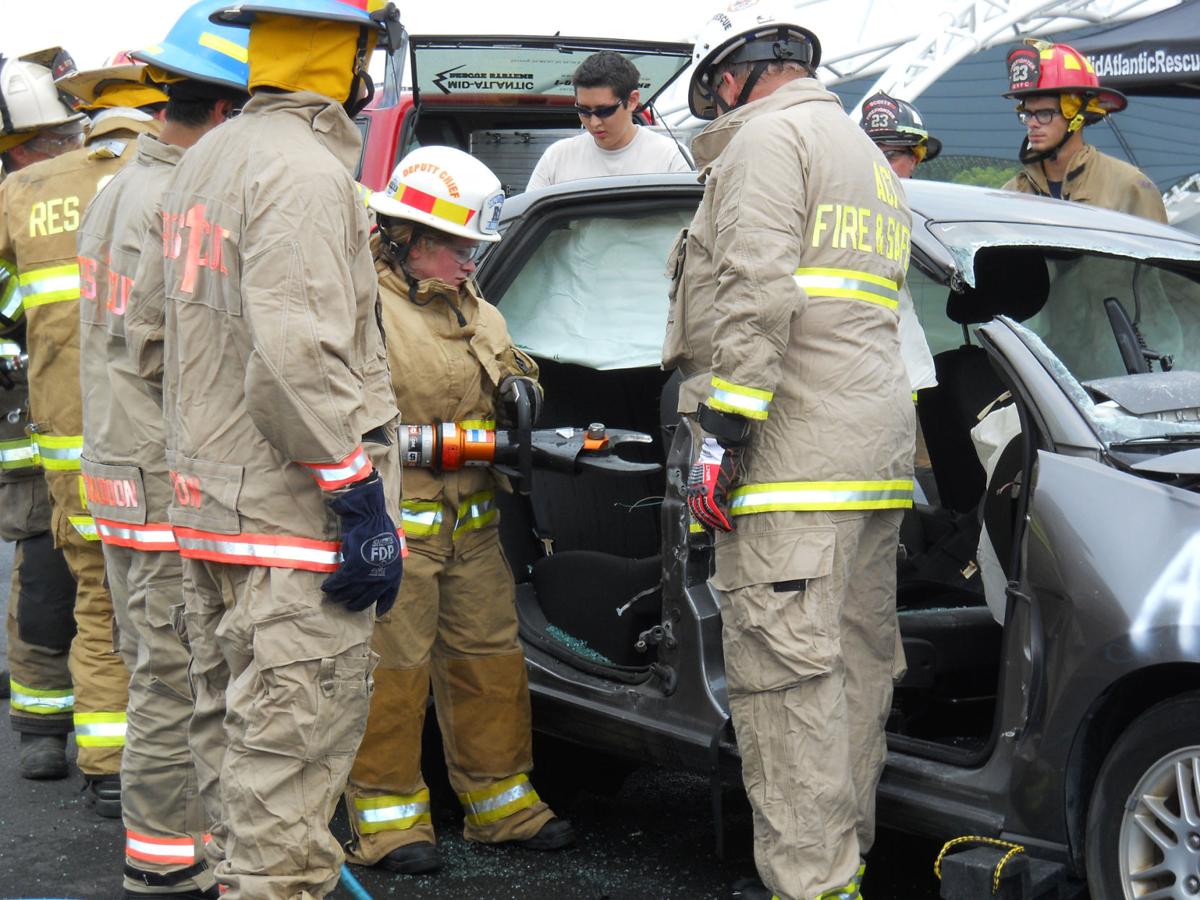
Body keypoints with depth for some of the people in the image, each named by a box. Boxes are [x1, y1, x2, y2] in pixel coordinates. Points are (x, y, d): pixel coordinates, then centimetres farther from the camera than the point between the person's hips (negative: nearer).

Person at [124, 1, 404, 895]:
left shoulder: (204, 160, 14)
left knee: (235, 736, 20)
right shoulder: (304, 171, -17)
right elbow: (300, 361, -25)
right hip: (294, 524, -10)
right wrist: (360, 499, -21)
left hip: (207, 505, 10)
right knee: (291, 757, -5)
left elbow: (149, 330, 22)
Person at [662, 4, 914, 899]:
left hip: (795, 456, -10)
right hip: (877, 456, 10)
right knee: (855, 667, 12)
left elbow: (757, 293, -17)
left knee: (788, 674, -11)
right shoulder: (872, 159, 27)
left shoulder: (767, 137, -4)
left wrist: (724, 430, -19)